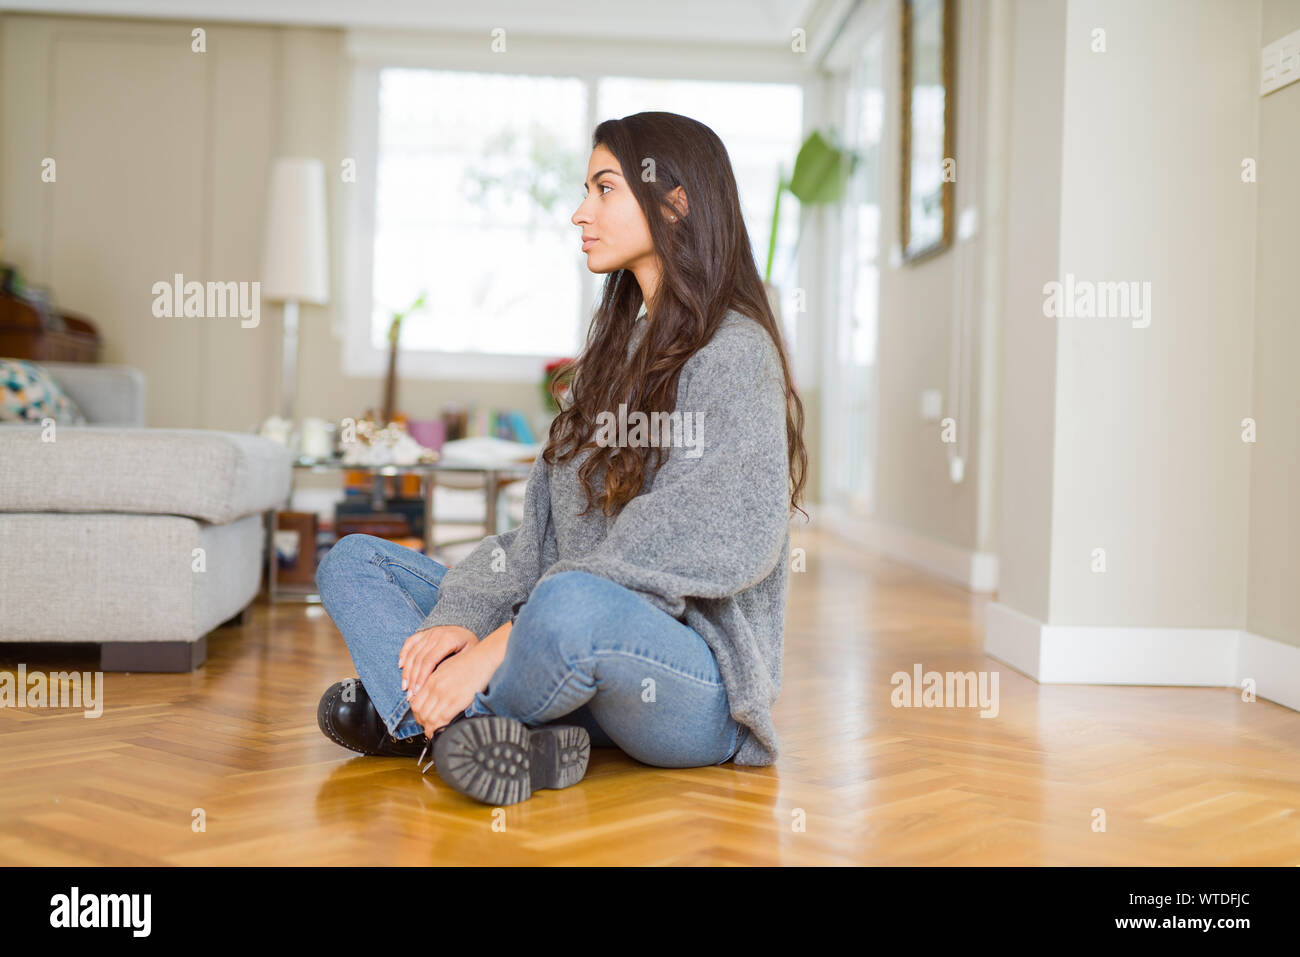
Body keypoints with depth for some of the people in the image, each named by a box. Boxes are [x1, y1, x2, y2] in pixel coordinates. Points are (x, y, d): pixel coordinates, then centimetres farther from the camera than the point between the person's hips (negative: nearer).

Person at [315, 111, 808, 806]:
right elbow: (540, 526, 10)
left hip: (696, 683, -8)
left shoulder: (735, 353, -9)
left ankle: (405, 712, -11)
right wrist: (463, 616, -8)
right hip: (581, 649, 9)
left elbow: (693, 550, -20)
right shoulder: (615, 348, 18)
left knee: (573, 605, -41)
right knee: (352, 560, 5)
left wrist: (498, 645, -23)